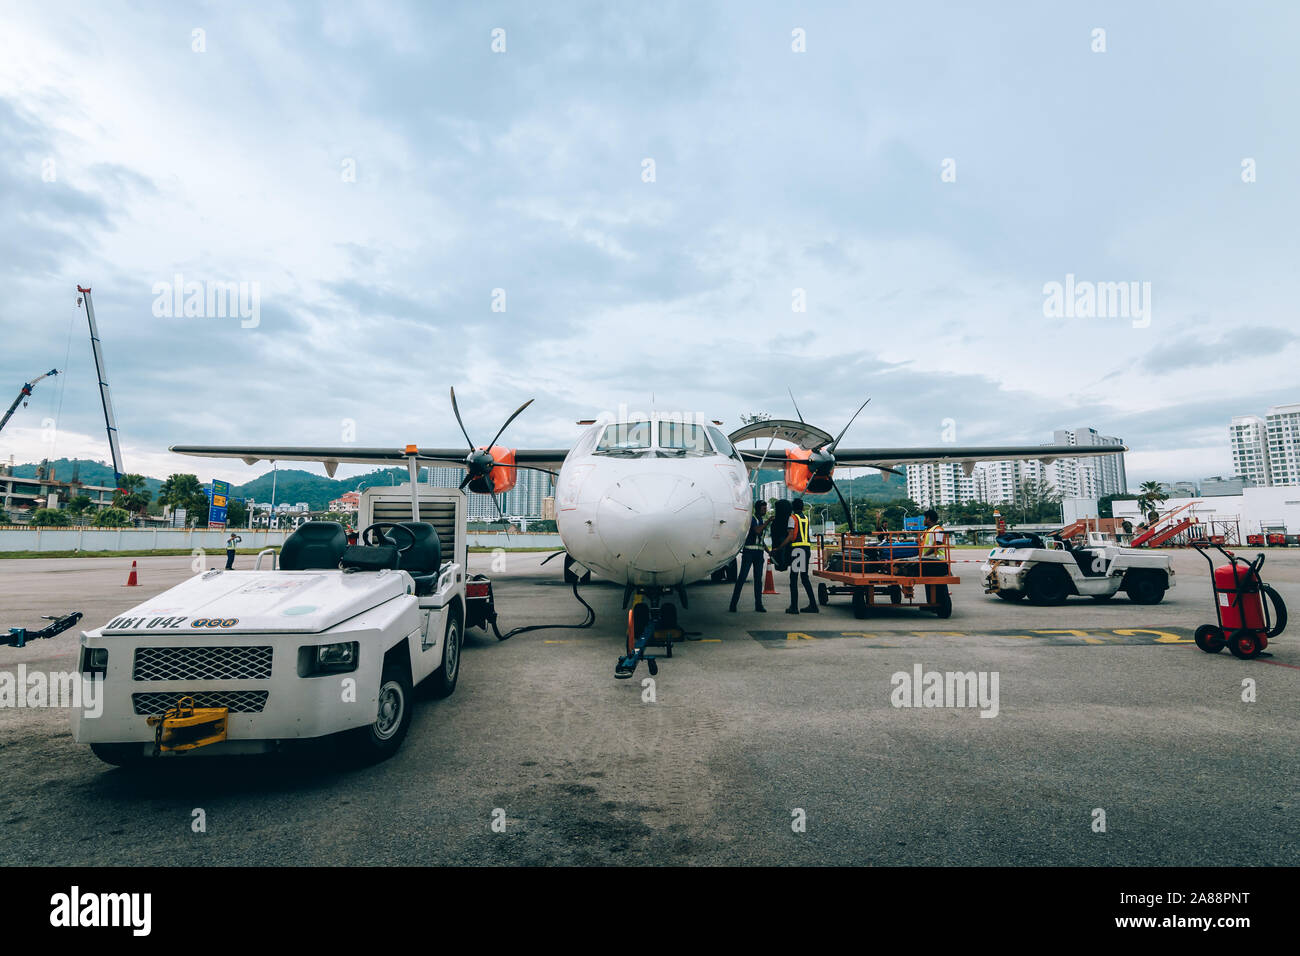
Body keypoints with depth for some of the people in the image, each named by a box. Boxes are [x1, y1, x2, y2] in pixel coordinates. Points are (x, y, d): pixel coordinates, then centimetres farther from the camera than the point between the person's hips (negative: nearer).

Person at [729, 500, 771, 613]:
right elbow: (757, 531, -23)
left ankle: (758, 605, 8)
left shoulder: (761, 521, 18)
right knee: (742, 577, -8)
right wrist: (768, 522, -20)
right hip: (749, 551, -7)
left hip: (759, 552, 7)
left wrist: (767, 550, 17)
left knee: (758, 578, 5)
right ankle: (733, 604, -7)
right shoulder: (751, 518, -5)